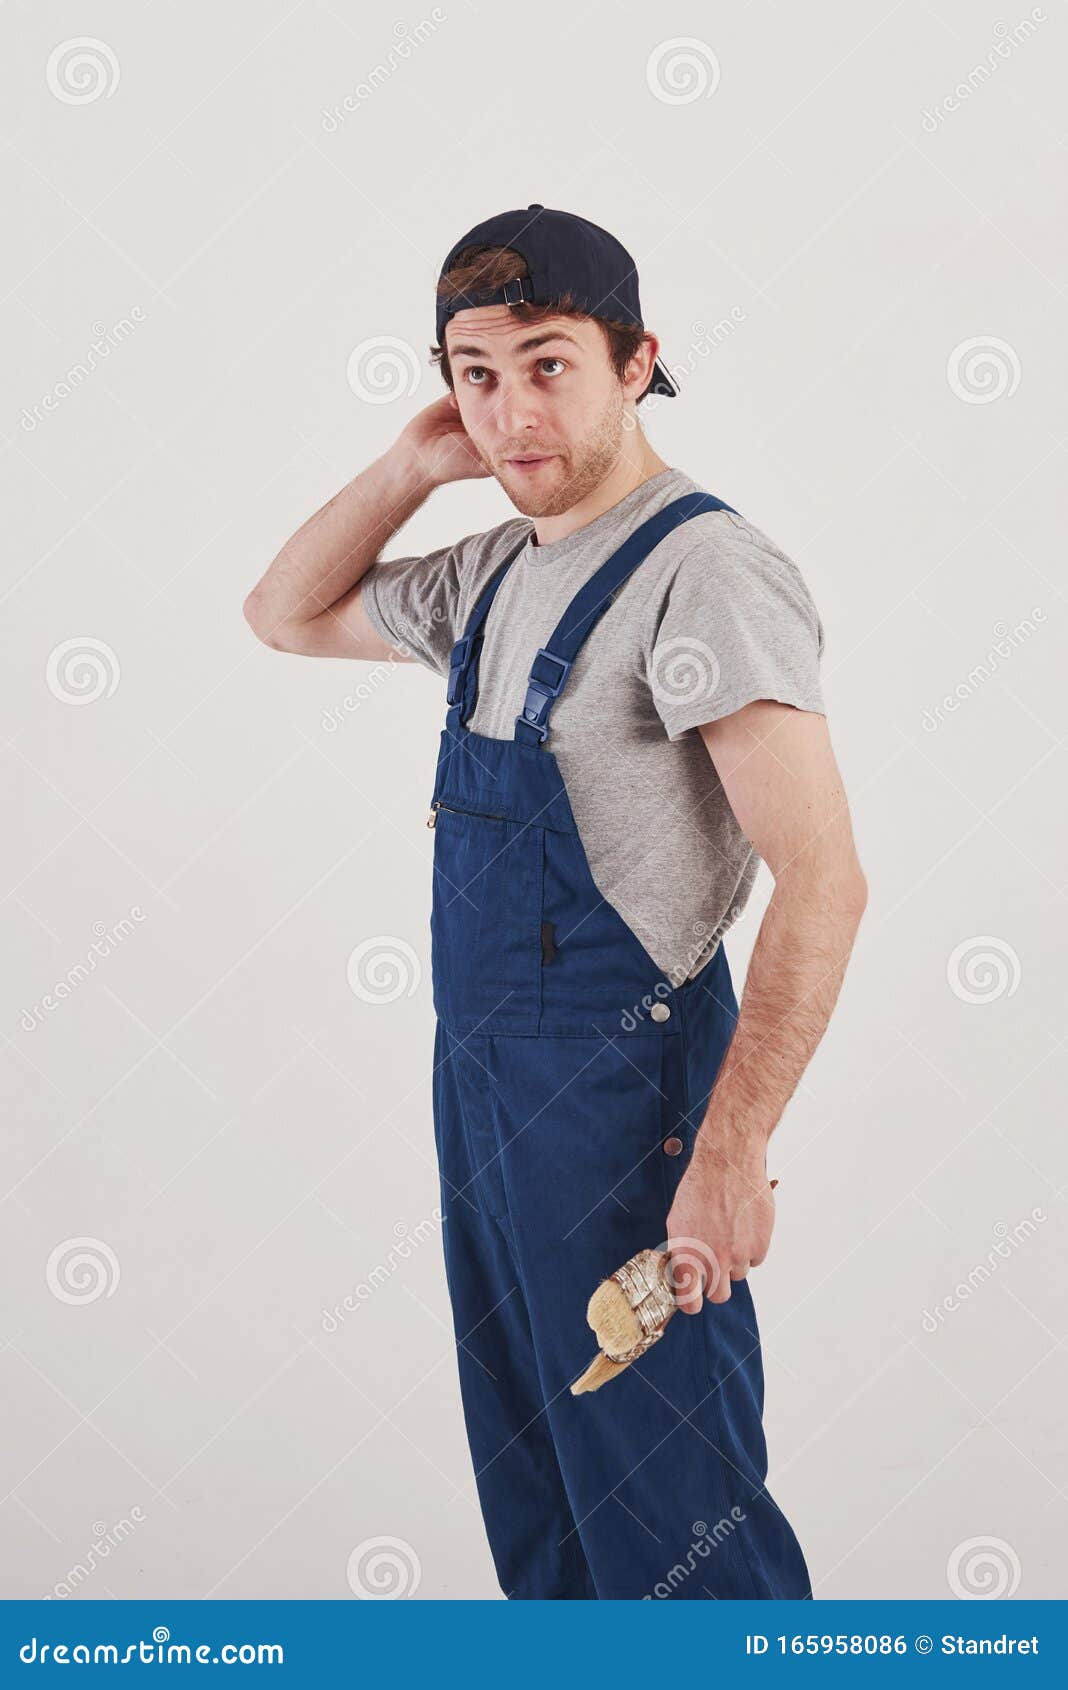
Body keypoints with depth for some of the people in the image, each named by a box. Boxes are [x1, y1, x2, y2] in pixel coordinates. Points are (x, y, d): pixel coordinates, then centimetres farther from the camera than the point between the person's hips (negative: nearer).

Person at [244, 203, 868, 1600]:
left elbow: (823, 880, -24)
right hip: (483, 1069, 9)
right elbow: (286, 615, 24)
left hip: (619, 1077, -9)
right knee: (530, 1485, 19)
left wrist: (730, 1155, -28)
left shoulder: (704, 571, -18)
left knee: (661, 1501, -1)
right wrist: (410, 467, 8)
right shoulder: (501, 573, 10)